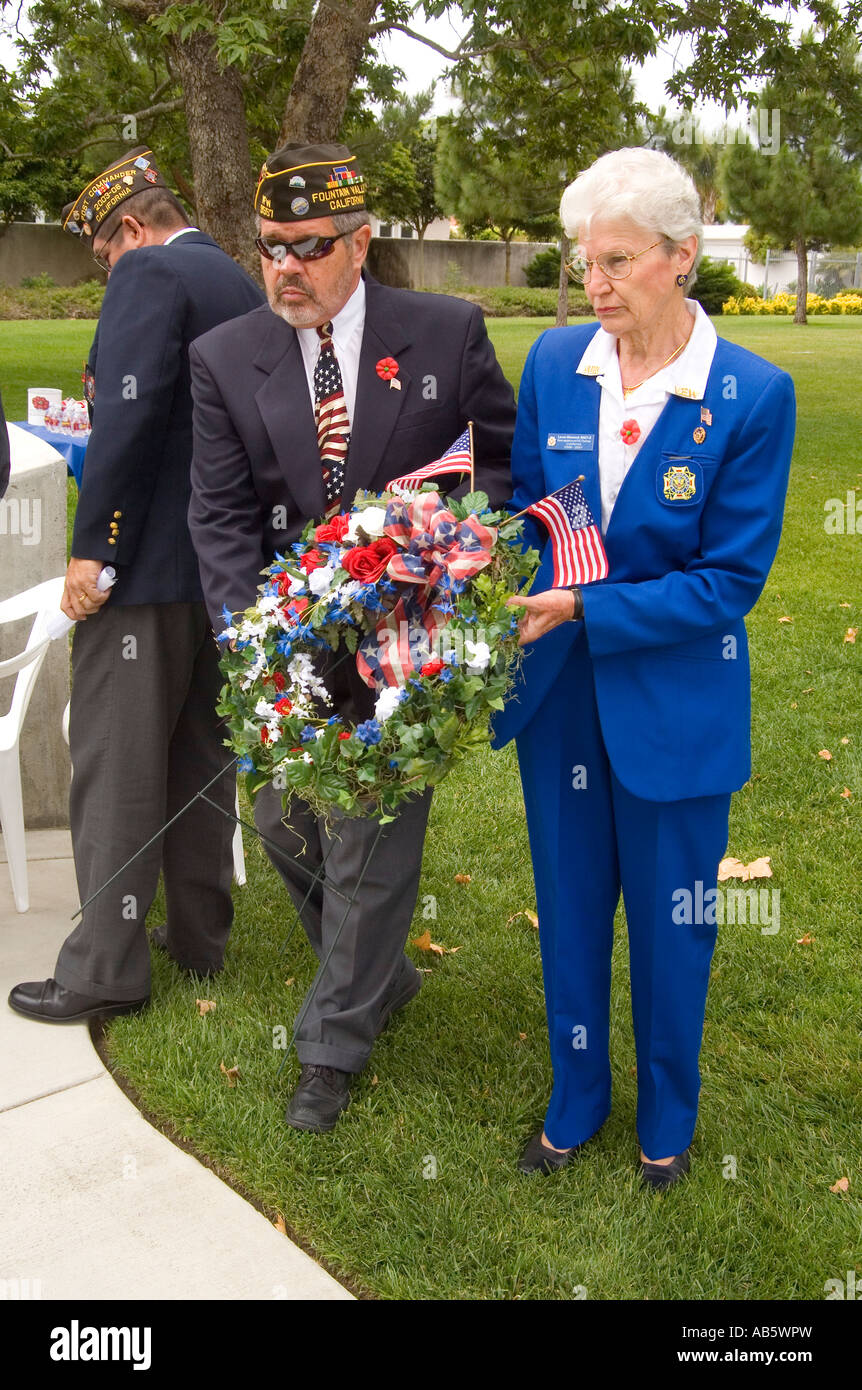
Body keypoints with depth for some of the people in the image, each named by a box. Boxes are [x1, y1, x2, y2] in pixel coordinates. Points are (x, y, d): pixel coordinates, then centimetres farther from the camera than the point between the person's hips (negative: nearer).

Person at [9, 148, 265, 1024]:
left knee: (114, 766, -1)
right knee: (198, 753, 16)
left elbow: (128, 417, -20)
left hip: (145, 565, -9)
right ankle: (199, 934, 27)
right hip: (224, 566, 9)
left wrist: (93, 550, -18)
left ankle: (105, 970, 7)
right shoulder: (243, 287, 16)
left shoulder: (149, 276, -10)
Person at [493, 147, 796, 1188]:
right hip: (558, 688, 4)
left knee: (669, 921, 14)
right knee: (568, 906, 17)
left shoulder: (754, 395, -14)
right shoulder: (554, 363, -2)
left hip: (675, 703, -3)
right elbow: (525, 510, 7)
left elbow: (730, 580, -14)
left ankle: (667, 1117, 40)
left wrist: (587, 608, -23)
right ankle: (575, 1099, 41)